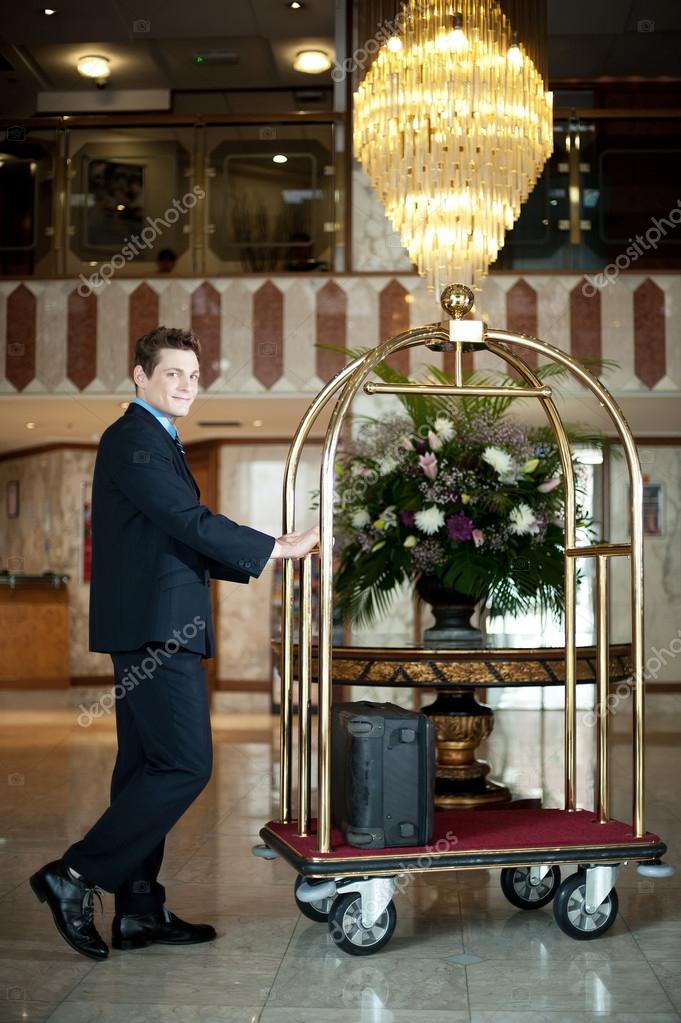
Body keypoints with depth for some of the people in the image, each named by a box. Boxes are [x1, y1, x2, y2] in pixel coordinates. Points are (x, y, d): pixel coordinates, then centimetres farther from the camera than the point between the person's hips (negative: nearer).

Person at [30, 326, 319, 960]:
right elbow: (191, 523, -19)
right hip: (154, 627, -11)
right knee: (186, 765, -11)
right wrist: (280, 548, -14)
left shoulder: (155, 442, 22)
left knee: (148, 768, 11)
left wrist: (250, 563, 17)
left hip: (151, 629, 11)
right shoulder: (133, 440, -10)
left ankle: (139, 912, 18)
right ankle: (76, 876, -4)